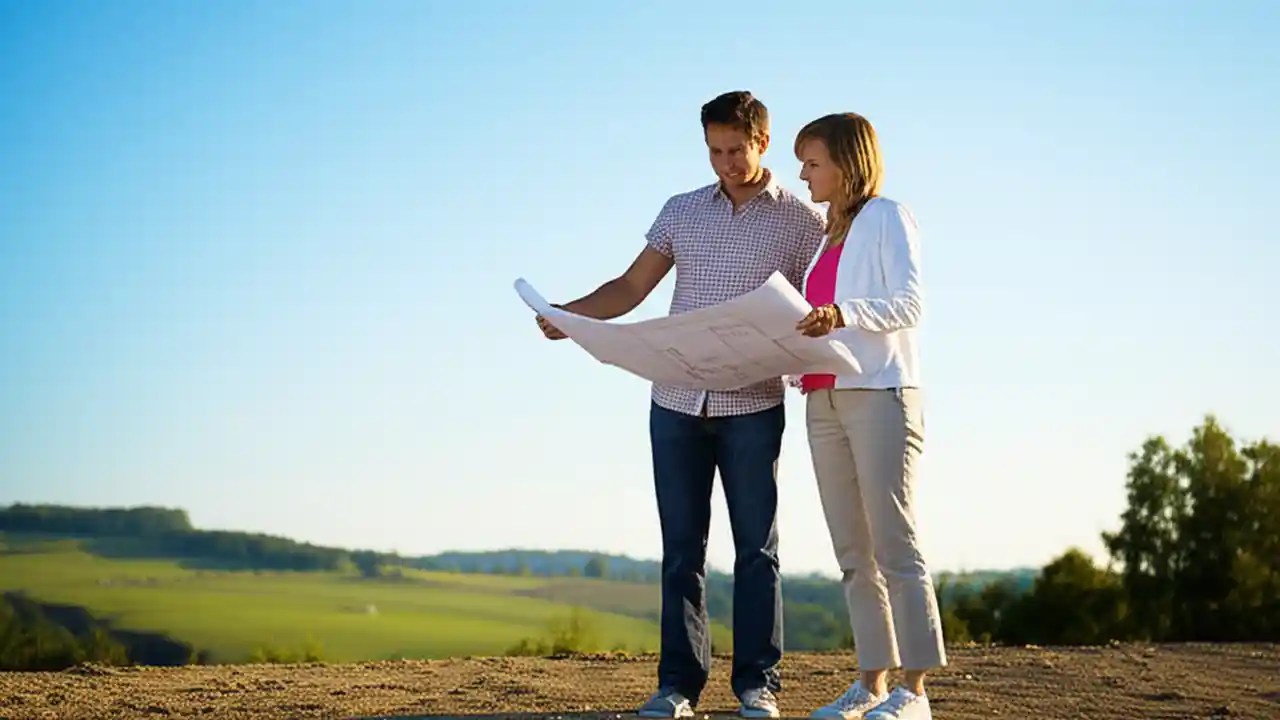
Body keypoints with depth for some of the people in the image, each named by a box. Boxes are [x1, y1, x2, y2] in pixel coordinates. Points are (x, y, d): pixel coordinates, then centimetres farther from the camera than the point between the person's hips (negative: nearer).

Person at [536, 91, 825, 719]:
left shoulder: (802, 221, 2)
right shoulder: (681, 211, 11)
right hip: (676, 403, 3)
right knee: (681, 549, 5)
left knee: (755, 548, 2)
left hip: (752, 408, -3)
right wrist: (568, 314, -6)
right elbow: (631, 287, 10)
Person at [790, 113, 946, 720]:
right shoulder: (826, 235, 22)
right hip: (823, 401, 8)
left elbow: (910, 304, -10)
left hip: (881, 394, -7)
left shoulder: (888, 218, 1)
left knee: (894, 543, -10)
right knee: (853, 552, 6)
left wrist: (843, 314, -24)